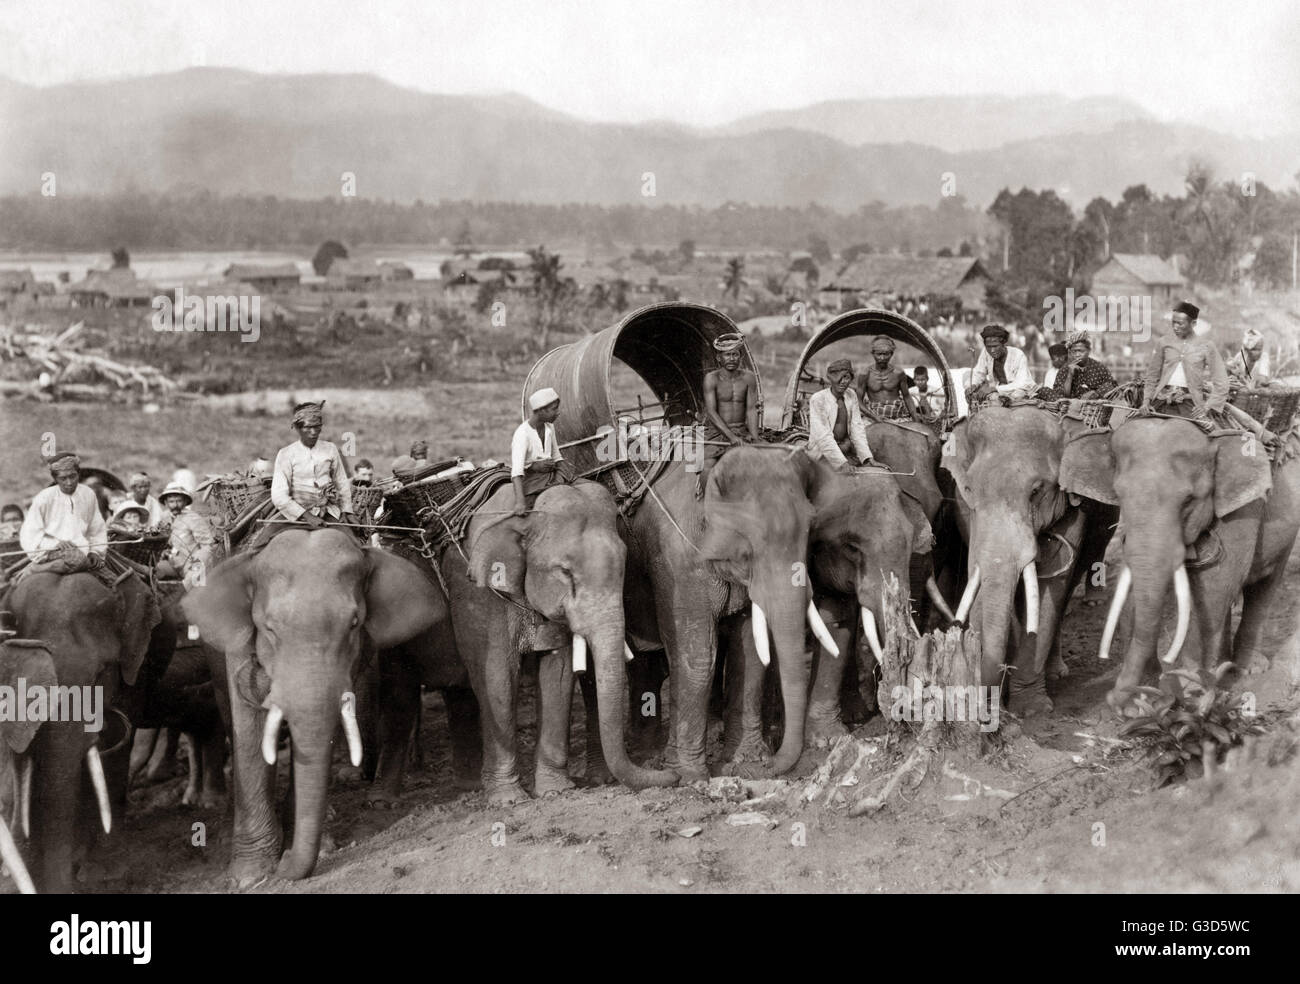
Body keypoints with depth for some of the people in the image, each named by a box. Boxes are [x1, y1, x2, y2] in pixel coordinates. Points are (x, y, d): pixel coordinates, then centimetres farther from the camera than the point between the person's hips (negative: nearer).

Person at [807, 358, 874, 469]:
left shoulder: (851, 395, 2)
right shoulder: (817, 399, -14)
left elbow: (857, 427, 0)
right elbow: (823, 435, -21)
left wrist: (867, 457, -14)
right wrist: (842, 462, -30)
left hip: (846, 446, 5)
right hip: (822, 452, -5)